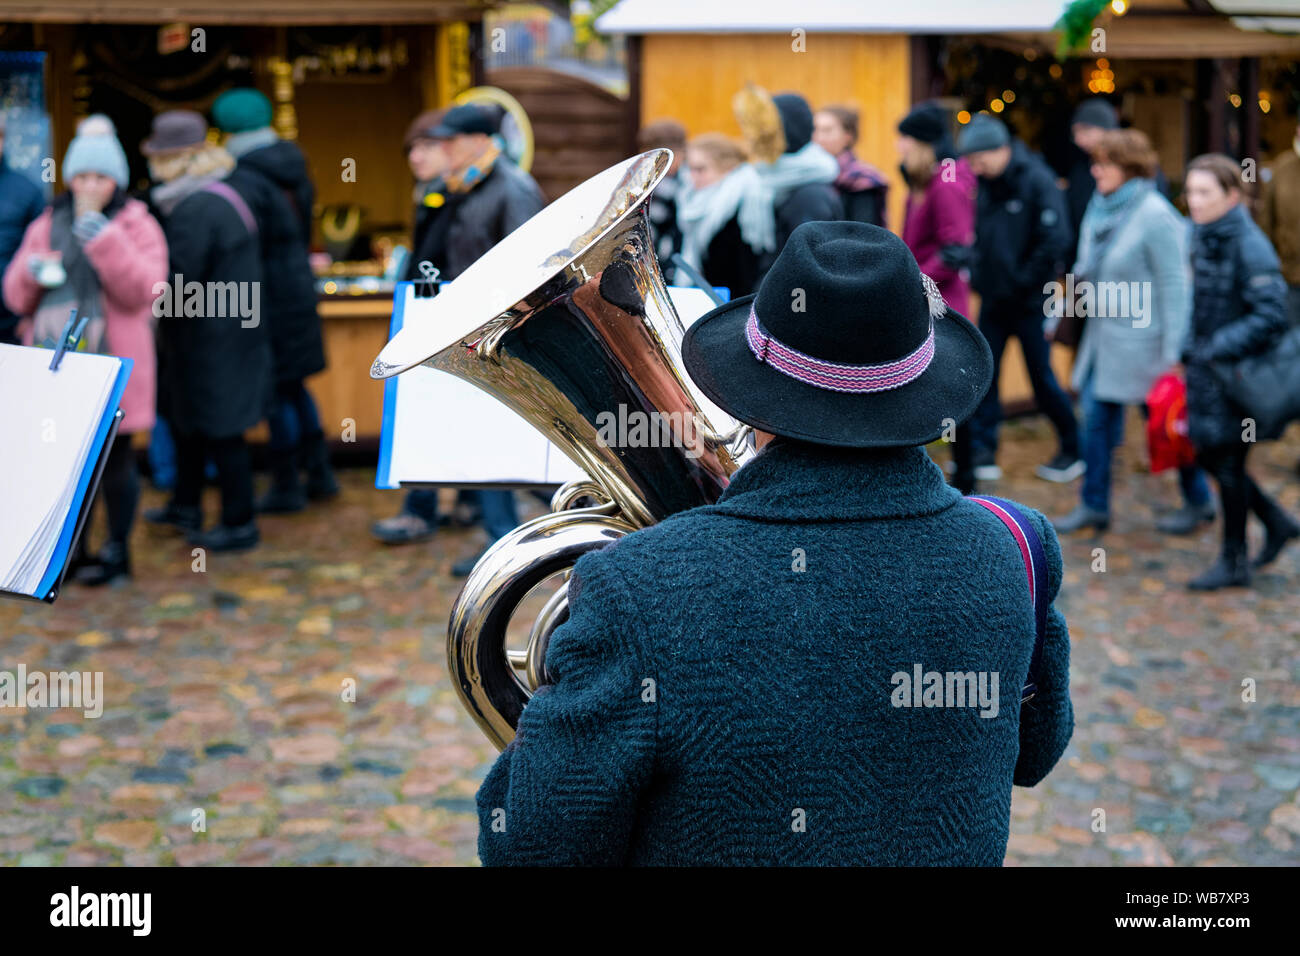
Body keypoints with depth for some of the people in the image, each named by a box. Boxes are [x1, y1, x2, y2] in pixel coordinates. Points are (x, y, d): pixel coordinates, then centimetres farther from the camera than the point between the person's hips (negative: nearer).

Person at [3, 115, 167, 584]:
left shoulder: (136, 226, 0)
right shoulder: (47, 225, 11)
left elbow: (142, 291, -15)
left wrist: (103, 239, -20)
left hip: (110, 365, -4)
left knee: (114, 458, 4)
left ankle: (117, 550, 17)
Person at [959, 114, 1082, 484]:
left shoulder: (1036, 180, -15)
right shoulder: (986, 184, 5)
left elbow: (1055, 239, -20)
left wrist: (1023, 281, -17)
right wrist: (979, 274, 0)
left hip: (1027, 302, -6)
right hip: (993, 300, 6)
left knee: (1042, 377, 1)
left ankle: (1073, 451, 15)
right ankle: (983, 449, 13)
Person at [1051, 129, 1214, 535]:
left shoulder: (1154, 214, -17)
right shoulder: (1101, 208, 6)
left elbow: (1175, 285, -17)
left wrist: (1172, 352, -18)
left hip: (1142, 340, -7)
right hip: (1103, 335, 7)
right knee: (1096, 418, 7)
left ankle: (1198, 502, 22)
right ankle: (1094, 506, 17)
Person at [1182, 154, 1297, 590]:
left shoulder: (1250, 247, -19)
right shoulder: (1200, 237, 5)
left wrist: (1220, 350, -25)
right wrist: (1189, 349, 11)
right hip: (1206, 364, 8)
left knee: (1227, 461, 2)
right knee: (1207, 453, 14)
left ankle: (1233, 562, 17)